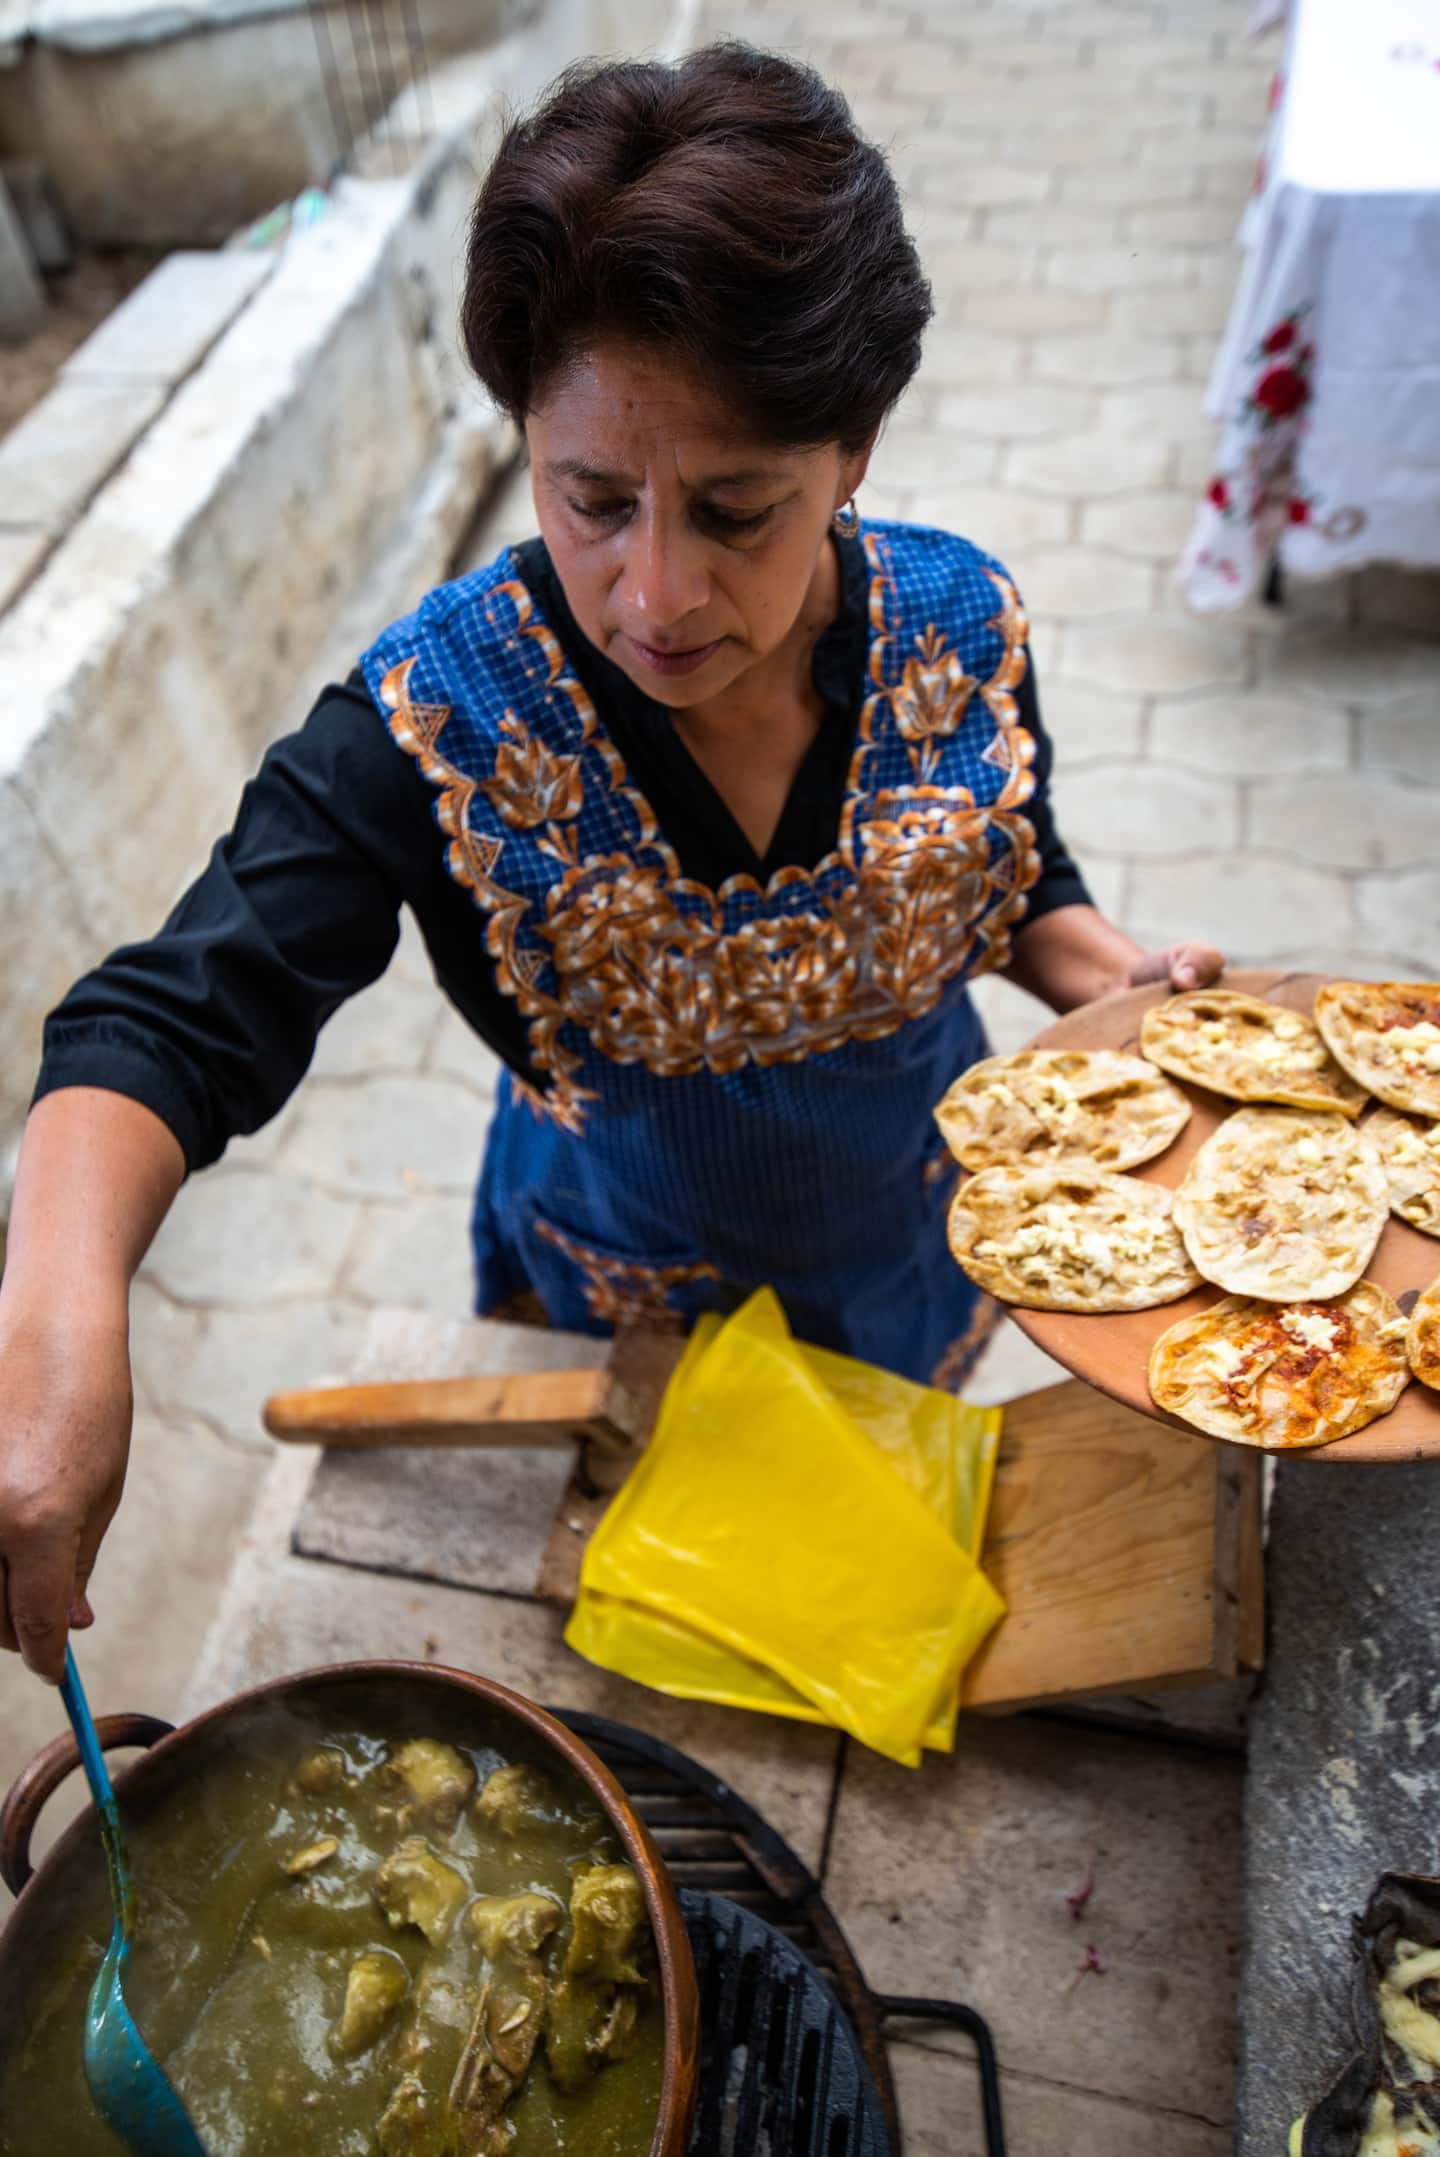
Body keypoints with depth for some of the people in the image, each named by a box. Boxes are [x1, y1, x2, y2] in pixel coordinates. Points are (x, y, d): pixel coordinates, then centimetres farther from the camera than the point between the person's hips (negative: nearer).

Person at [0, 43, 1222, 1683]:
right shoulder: (439, 717, -31)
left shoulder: (960, 627, -22)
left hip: (910, 1241, 2)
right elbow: (176, 1023, -35)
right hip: (615, 1285, -1)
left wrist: (1118, 981, -26)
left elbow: (1020, 887, -4)